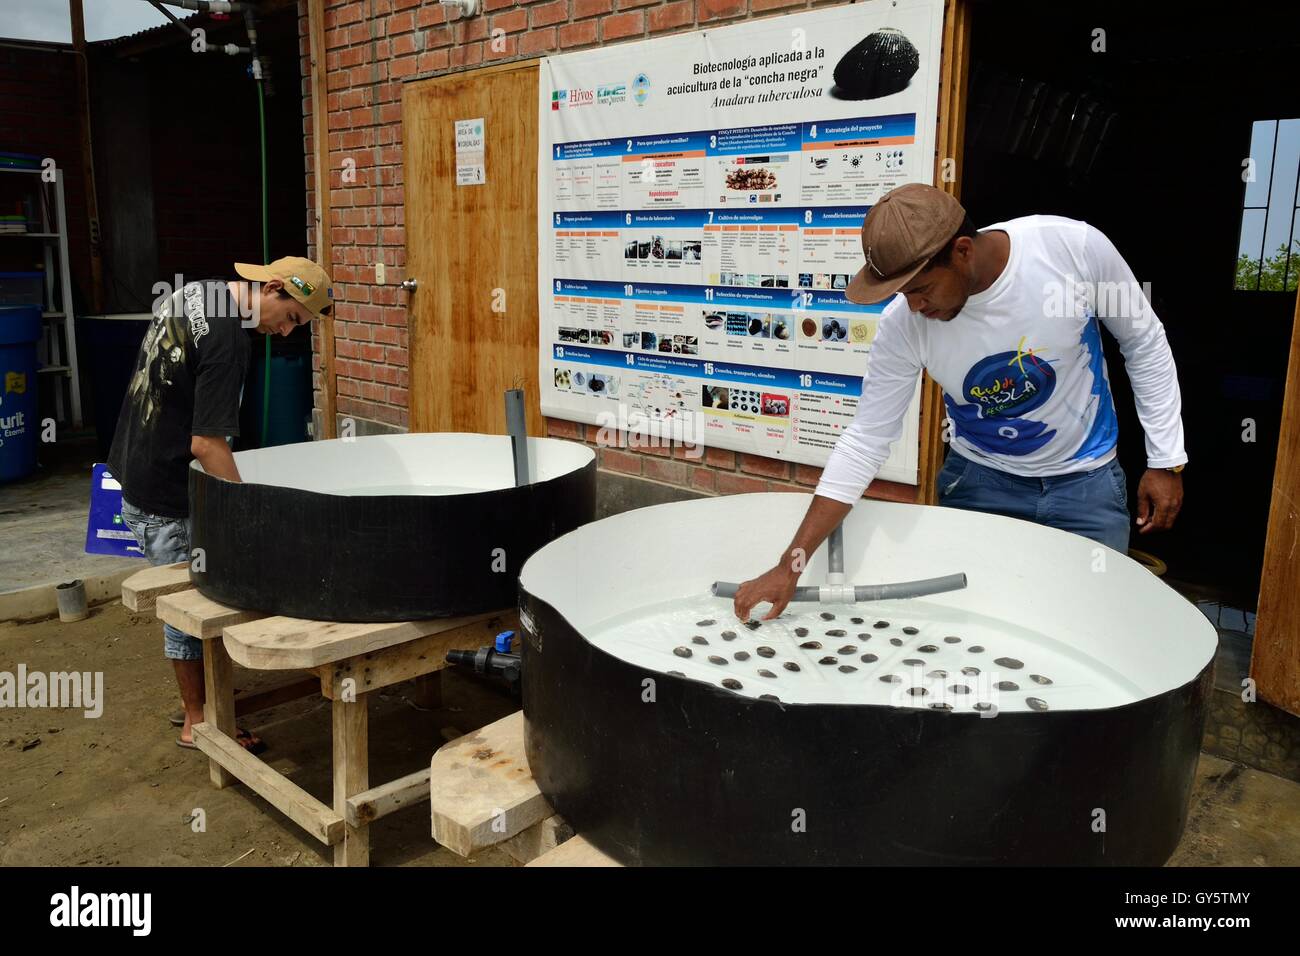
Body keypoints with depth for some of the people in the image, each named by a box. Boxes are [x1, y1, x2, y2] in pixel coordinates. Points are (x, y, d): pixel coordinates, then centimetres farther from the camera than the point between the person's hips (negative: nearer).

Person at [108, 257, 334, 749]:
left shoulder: (195, 293, 5)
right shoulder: (227, 337, -26)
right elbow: (207, 444, -28)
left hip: (136, 466, 10)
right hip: (165, 492, -10)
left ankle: (194, 700, 32)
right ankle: (198, 722, 17)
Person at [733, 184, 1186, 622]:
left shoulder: (1075, 245, -24)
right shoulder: (903, 326, -22)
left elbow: (1145, 343, -6)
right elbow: (865, 440, -16)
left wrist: (1165, 460, -3)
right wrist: (790, 565, -20)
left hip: (1087, 480, 0)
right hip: (979, 482, 0)